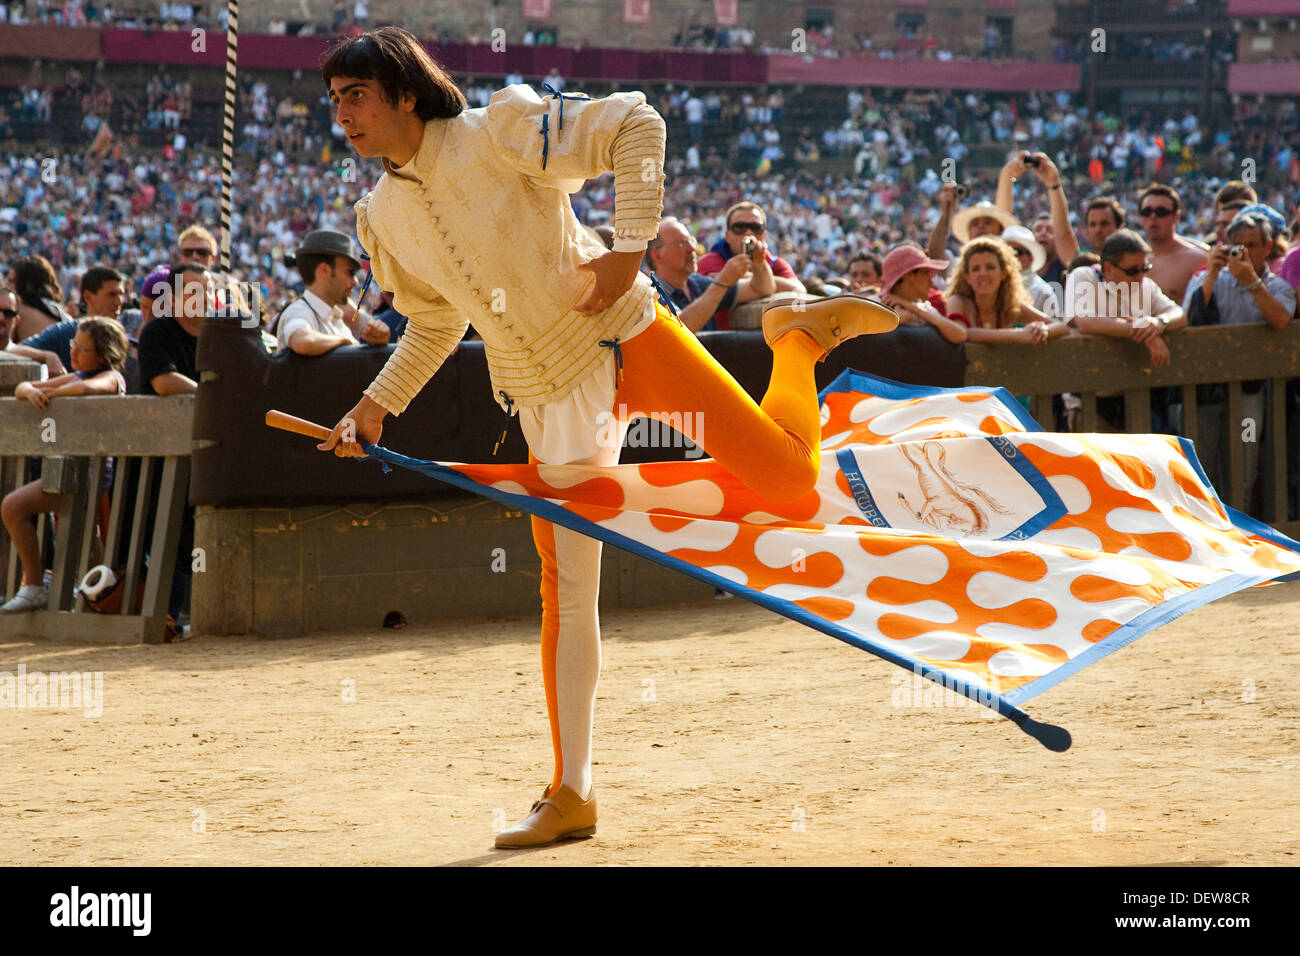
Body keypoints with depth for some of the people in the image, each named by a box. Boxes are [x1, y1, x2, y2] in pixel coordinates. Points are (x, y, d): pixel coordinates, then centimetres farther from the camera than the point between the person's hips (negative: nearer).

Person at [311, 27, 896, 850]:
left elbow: (635, 126, -16)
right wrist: (376, 407, 9)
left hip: (625, 337, -5)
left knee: (786, 480, -10)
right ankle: (572, 796, 8)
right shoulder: (383, 217, 4)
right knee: (566, 590, 2)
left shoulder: (498, 132, -14)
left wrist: (630, 247, -22)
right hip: (546, 396, 5)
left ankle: (800, 335, 20)